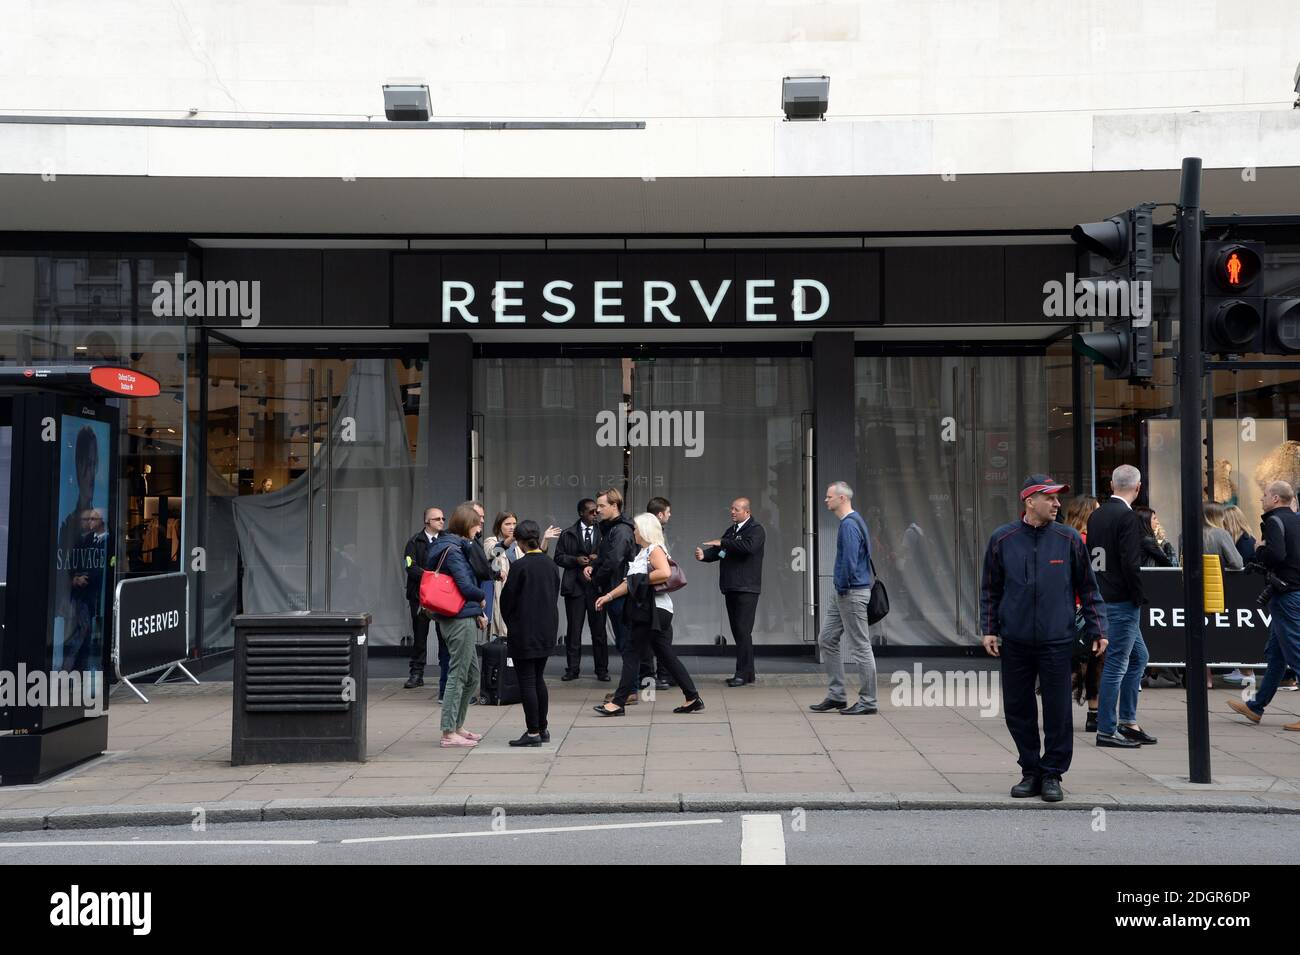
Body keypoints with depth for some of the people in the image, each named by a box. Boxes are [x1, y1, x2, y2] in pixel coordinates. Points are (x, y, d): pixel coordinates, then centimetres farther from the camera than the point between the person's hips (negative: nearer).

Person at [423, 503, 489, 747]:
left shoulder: (456, 546, 15)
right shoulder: (452, 550, -15)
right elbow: (466, 586, -22)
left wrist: (478, 613, 10)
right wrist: (483, 598, -2)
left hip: (461, 618, 10)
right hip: (460, 619, -10)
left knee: (473, 674, 17)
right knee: (458, 675, -5)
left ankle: (457, 726, 25)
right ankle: (449, 733, 0)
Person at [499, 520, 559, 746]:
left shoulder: (520, 566, -15)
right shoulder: (550, 564, 4)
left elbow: (508, 598, -10)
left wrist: (509, 623, 8)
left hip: (524, 632, -7)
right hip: (547, 630, 7)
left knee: (527, 681, -1)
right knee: (538, 679, 16)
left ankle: (533, 732, 1)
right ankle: (542, 729, 21)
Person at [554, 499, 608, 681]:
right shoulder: (568, 534, 9)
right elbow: (559, 557, 7)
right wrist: (576, 559, -8)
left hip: (597, 586, 0)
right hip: (575, 586, 1)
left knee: (599, 630, 2)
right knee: (573, 630, 3)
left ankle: (602, 670, 10)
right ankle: (572, 669, 10)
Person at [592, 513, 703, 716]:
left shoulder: (655, 549, -10)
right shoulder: (642, 552, 19)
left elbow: (665, 573, -28)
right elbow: (629, 582, 20)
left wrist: (642, 579, -18)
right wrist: (608, 596, 16)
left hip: (654, 610, -10)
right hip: (645, 610, 10)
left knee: (632, 653, -5)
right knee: (667, 656, 9)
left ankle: (618, 703, 0)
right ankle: (693, 699, 11)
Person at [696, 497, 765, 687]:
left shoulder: (756, 530, -5)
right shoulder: (731, 530, 20)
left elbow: (748, 546, -26)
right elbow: (719, 552, 14)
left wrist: (722, 543, -21)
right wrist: (704, 555, -7)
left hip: (746, 589, -8)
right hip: (730, 588, 8)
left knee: (743, 631, -10)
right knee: (738, 631, 9)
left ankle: (742, 674, -8)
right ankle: (747, 673, 15)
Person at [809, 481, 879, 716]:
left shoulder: (849, 524, -17)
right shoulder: (851, 521, 15)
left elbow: (849, 561, -24)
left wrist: (842, 588, -13)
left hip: (852, 593, -11)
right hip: (844, 593, 11)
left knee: (860, 647, -3)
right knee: (827, 639, 12)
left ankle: (867, 702, 4)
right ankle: (836, 695, 17)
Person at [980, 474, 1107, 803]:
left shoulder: (1069, 539, 2)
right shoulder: (1002, 539, 3)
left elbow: (1088, 588, 9)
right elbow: (990, 589, 11)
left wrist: (1097, 630, 4)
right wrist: (989, 629, 5)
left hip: (1057, 641, -1)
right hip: (1015, 642, 1)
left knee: (1057, 711, 1)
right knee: (1017, 709, 7)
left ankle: (1052, 775, 15)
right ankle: (1030, 772, 21)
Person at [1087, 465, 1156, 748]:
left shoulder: (1096, 515, 10)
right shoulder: (1127, 517, -15)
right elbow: (1131, 563, -20)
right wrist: (1141, 597, -9)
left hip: (1102, 597, 9)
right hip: (1122, 601, -9)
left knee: (1138, 657, 18)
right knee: (1116, 664, -3)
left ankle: (1128, 721, 22)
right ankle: (1106, 730, 3)